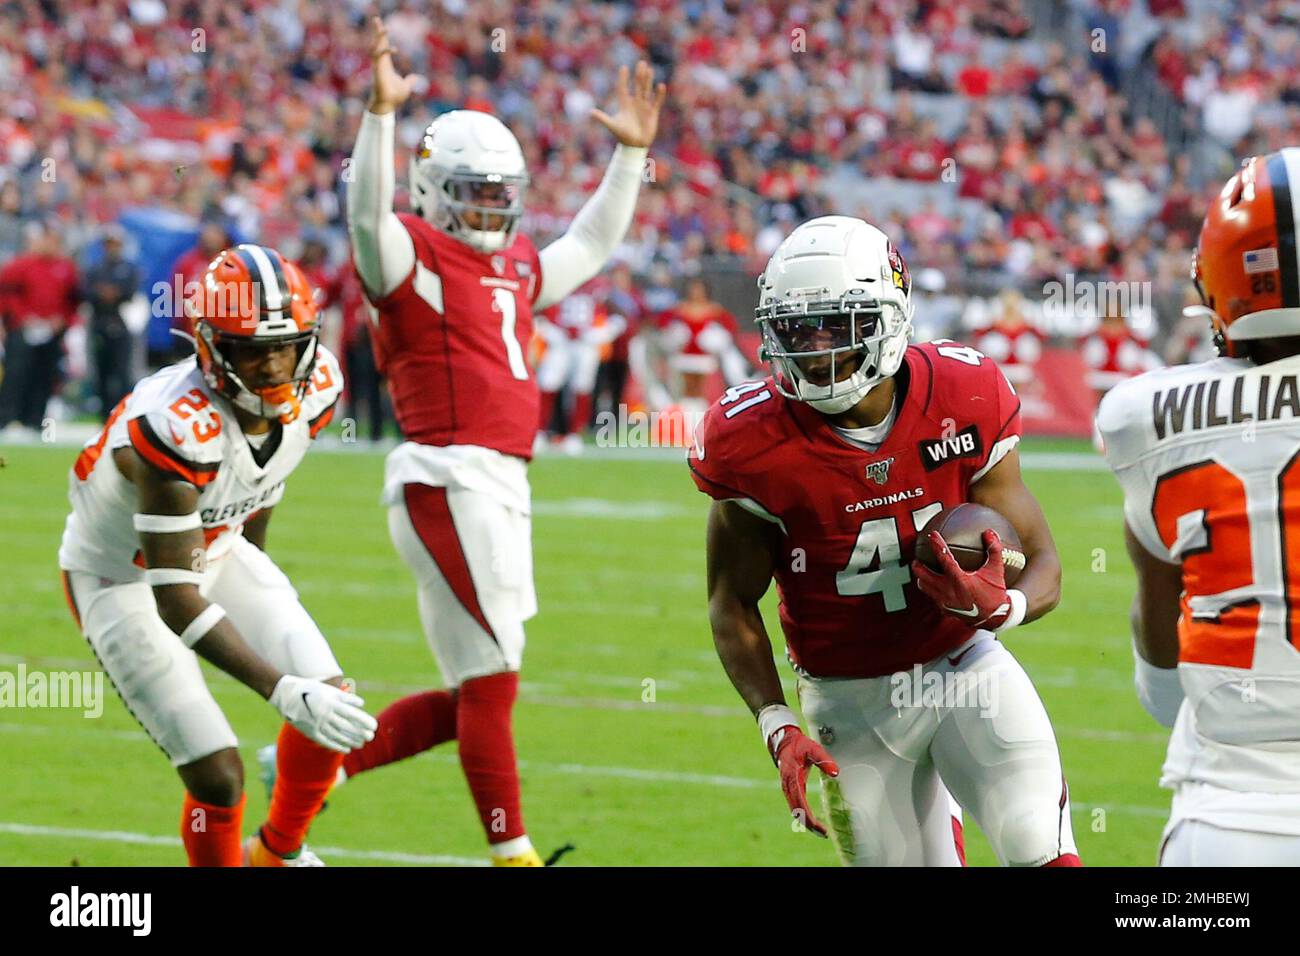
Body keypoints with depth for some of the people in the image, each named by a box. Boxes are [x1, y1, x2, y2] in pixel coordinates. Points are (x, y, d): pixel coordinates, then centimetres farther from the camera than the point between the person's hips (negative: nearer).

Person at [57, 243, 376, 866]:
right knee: (217, 776, -15)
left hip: (215, 553, 7)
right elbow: (175, 600, -36)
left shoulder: (314, 389, -17)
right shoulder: (178, 425, -39)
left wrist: (254, 555, 25)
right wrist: (281, 690, -42)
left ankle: (277, 853, 21)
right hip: (125, 576, -6)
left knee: (332, 705, -6)